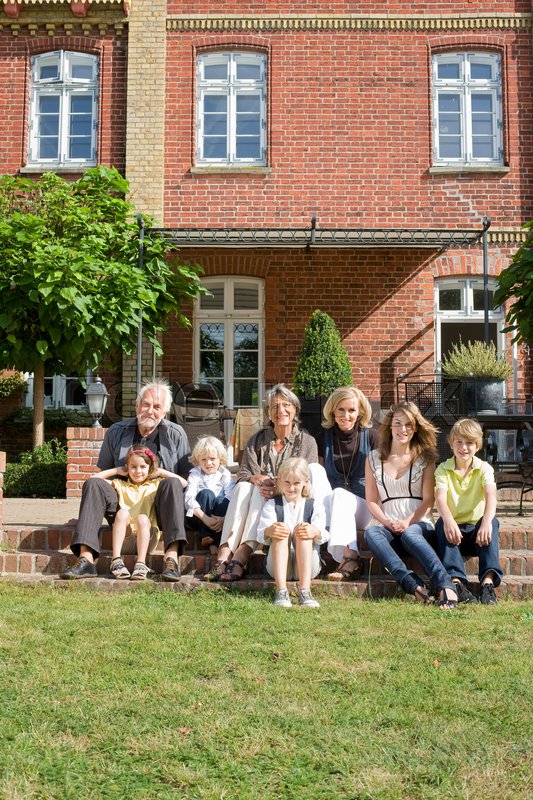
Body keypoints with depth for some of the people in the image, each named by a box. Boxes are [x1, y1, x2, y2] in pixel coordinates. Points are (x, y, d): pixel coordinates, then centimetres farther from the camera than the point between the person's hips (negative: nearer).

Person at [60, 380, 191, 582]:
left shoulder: (175, 434, 7)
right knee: (93, 485, -23)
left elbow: (185, 478, 6)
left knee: (171, 484, -32)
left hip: (159, 507, -2)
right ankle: (86, 559, -35)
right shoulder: (116, 432, 10)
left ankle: (172, 557, -45)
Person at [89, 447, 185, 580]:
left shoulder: (156, 484, 17)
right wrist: (116, 470, 16)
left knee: (142, 518, -31)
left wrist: (160, 472, 12)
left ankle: (141, 564, -40)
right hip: (125, 541, 1)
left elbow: (183, 483, 5)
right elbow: (93, 479, 12)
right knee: (122, 513, -27)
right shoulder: (121, 485, 20)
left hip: (147, 538, -1)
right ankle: (116, 560, -36)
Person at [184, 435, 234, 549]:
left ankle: (218, 538, -32)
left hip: (219, 517, 1)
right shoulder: (195, 474, -4)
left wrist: (223, 518, -33)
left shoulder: (225, 475, -1)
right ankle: (205, 534, -27)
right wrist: (205, 518, -32)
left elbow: (231, 499, -15)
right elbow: (189, 499, -19)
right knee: (206, 493, -27)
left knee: (222, 500, -28)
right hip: (198, 516, -1)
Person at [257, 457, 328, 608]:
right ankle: (281, 591, -40)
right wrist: (269, 532, -33)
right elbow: (261, 535, -7)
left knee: (304, 531, -25)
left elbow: (323, 534, -9)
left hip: (307, 566, 0)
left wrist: (315, 532, -35)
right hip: (278, 566, 0)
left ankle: (304, 590, -39)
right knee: (282, 530, -25)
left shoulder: (314, 505, 11)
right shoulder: (272, 505, 12)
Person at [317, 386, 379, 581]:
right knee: (338, 494, -33)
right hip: (332, 502, 2)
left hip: (364, 506, -2)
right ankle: (350, 556, -49)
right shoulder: (325, 437, 9)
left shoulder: (371, 436, 2)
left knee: (340, 495, -33)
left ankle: (346, 558, -46)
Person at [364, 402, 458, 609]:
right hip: (388, 525, 2)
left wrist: (407, 522, -15)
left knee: (409, 534, -37)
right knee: (371, 532, -33)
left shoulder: (425, 458, 9)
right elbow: (371, 501, 10)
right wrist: (388, 522, -10)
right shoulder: (374, 458, 14)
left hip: (418, 523, -2)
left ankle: (445, 586, -53)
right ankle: (412, 584, -49)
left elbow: (428, 500, 2)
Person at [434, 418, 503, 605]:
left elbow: (491, 495, -22)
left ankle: (488, 581, -39)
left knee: (492, 522, -30)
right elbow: (440, 497, -20)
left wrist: (486, 521, -44)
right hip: (454, 528, 0)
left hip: (477, 529, 0)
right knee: (441, 523, -31)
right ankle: (456, 580, -40)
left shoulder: (484, 468, -1)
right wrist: (448, 520, -43)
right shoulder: (443, 469, 0)